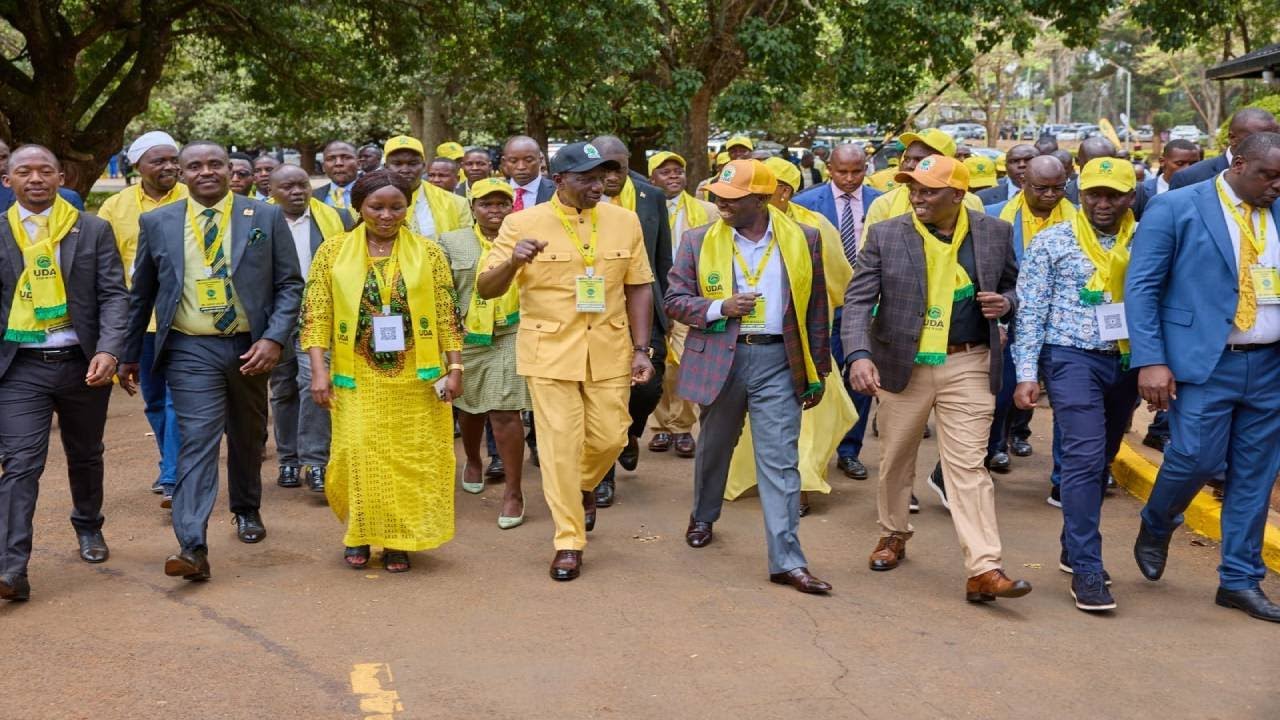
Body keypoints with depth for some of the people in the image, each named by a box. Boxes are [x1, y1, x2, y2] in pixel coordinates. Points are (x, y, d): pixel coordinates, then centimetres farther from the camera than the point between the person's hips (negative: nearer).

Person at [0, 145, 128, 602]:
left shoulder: (93, 230, 1)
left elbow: (114, 294, -4)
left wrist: (108, 351, -18)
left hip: (82, 363, 1)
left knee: (85, 456, 18)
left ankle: (89, 527, 43)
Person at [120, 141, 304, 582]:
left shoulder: (266, 218, 0)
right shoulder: (157, 223, 3)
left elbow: (290, 284, -1)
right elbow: (141, 294, 10)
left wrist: (274, 339, -14)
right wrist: (129, 355, 11)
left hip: (250, 348, 1)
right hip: (190, 351, -1)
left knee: (248, 438, 17)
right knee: (197, 442, -11)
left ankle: (247, 510, 41)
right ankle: (192, 547, -16)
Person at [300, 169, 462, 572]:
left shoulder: (428, 253, 3)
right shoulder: (333, 252, 1)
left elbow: (447, 317, 3)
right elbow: (316, 316, -2)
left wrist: (455, 368, -3)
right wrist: (319, 371, -10)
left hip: (416, 380, 1)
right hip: (358, 380, 0)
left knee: (413, 460, 2)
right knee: (359, 456, -2)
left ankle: (398, 540, 15)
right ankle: (359, 534, 19)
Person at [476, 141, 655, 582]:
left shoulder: (624, 221, 2)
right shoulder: (523, 224, -6)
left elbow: (639, 288, 6)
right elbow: (486, 289, -6)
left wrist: (641, 349, 1)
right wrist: (512, 262, -27)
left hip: (608, 351, 2)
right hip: (549, 351, -2)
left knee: (610, 437, 7)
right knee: (560, 445, -1)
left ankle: (584, 487, 41)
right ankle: (568, 542, 12)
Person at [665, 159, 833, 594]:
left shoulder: (802, 240, 1)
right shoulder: (699, 241, 1)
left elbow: (815, 311, 6)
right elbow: (674, 299, 2)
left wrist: (817, 374, 6)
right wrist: (720, 307, -16)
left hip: (779, 362, -1)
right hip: (719, 358, 1)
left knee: (780, 461, -6)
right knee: (714, 446, 19)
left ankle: (787, 561, -5)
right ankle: (703, 517, 45)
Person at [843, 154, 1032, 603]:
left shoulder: (995, 234, 1)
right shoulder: (886, 236, -4)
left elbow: (1015, 288, 15)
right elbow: (858, 300, -7)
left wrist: (1006, 304, -10)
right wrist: (859, 355, -23)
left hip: (968, 366, -1)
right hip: (902, 365, 1)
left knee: (968, 465, -7)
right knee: (896, 460, 14)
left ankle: (983, 570, -9)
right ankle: (893, 534, 39)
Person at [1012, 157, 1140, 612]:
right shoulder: (1052, 242, -2)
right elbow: (1030, 312, -3)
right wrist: (1027, 374, -9)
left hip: (1125, 362, 4)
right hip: (1073, 358, -4)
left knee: (1101, 461, 13)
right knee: (1085, 458, -13)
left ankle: (1074, 549, 28)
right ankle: (1087, 570, -9)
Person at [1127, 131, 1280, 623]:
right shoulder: (1176, 208, -4)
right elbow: (1141, 287, -7)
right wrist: (1151, 361, -15)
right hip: (1203, 363, -5)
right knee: (1197, 458, -10)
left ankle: (1241, 581, 20)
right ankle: (1155, 527, 22)